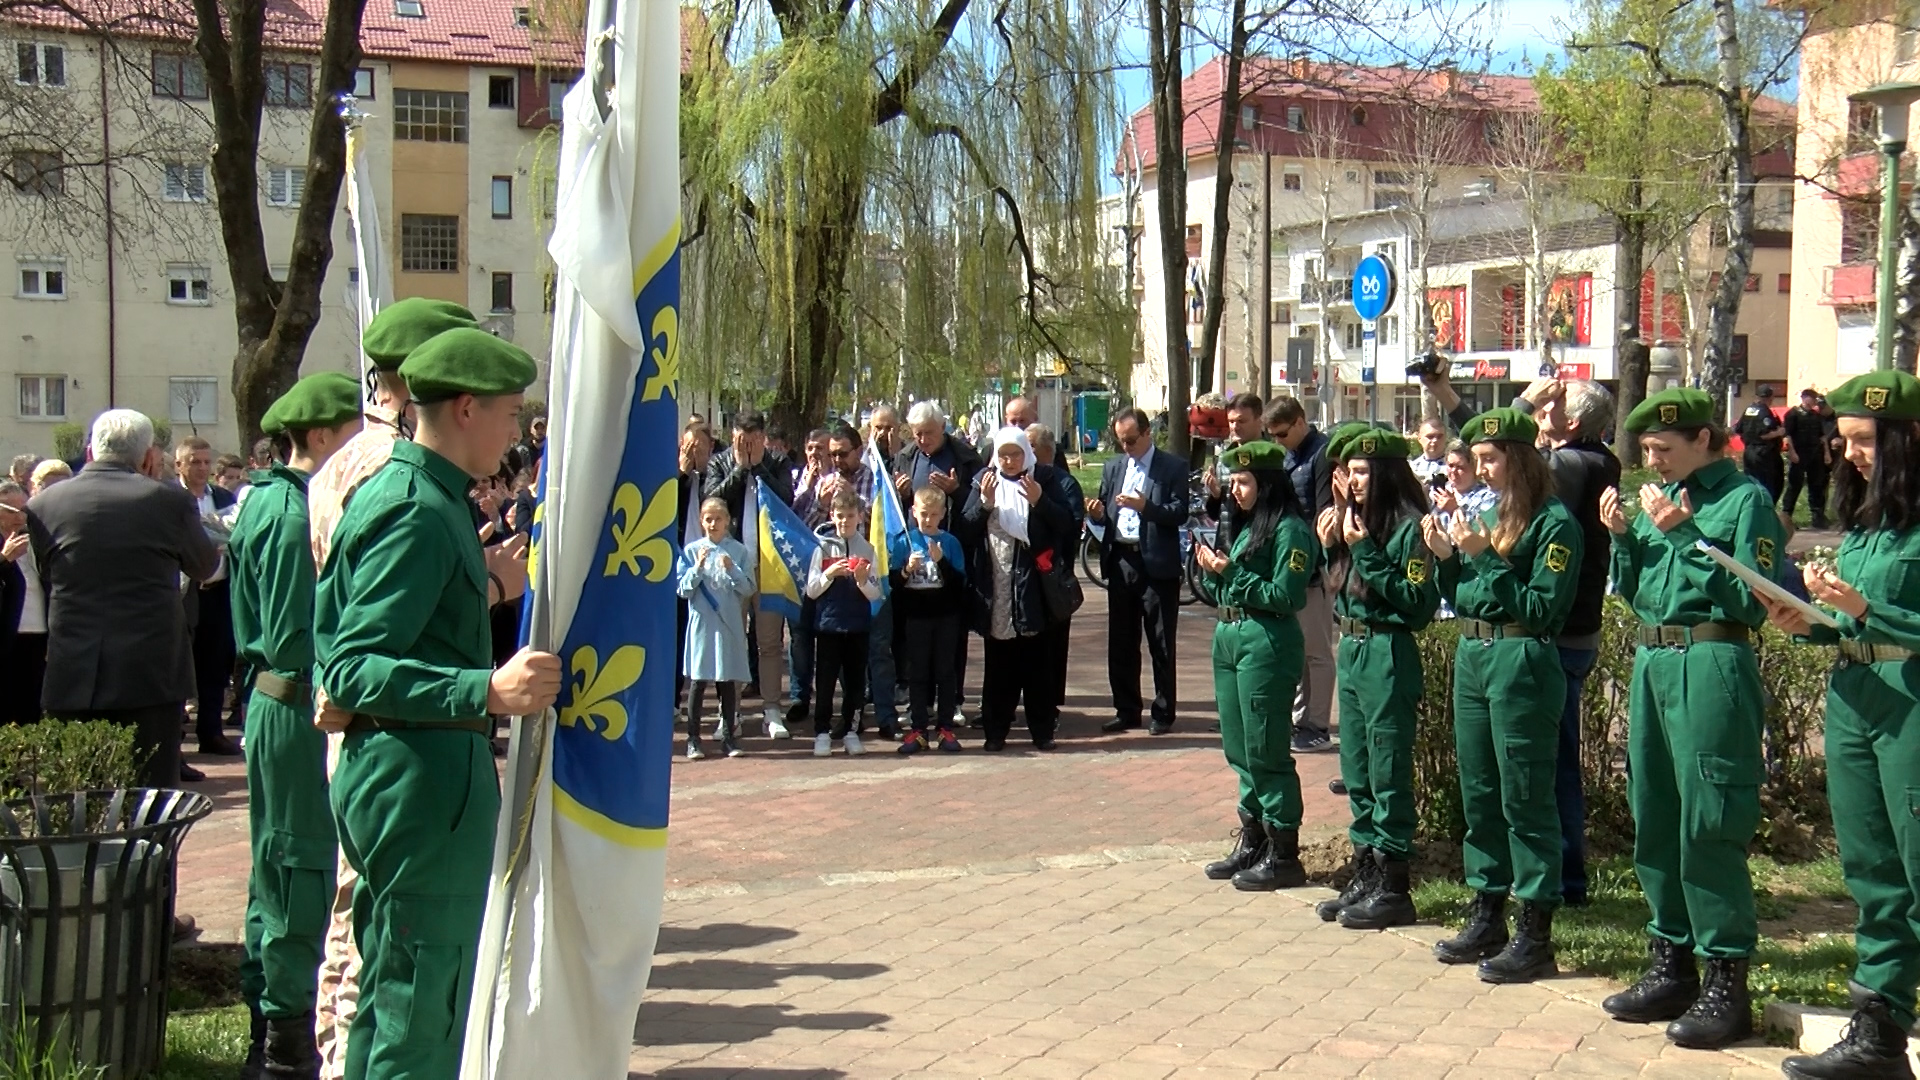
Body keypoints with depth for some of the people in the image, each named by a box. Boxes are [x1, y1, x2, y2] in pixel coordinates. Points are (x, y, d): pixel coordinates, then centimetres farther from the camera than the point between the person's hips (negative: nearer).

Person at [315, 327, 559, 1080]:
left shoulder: (385, 490, 14)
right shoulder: (421, 512, -17)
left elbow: (330, 628, 22)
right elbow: (350, 669, -25)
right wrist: (487, 690, -37)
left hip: (380, 766, 11)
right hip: (426, 776, -11)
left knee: (388, 999, 19)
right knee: (426, 1018, -5)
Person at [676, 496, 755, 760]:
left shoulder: (739, 551, 4)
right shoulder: (691, 551, 3)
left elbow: (748, 589, 1)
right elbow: (682, 590, 0)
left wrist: (732, 570, -14)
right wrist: (698, 568, -14)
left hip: (729, 623, 1)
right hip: (701, 623, -1)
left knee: (728, 682, 5)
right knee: (697, 682, 0)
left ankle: (729, 736, 13)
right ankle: (693, 739, 7)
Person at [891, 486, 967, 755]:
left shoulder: (950, 542, 0)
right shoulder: (904, 541, 1)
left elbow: (960, 582, -6)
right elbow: (893, 582, -1)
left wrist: (941, 561, -19)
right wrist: (907, 570, -19)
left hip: (946, 617, 0)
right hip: (915, 617, 0)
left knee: (945, 672, 6)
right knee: (917, 674, 4)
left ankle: (944, 728, 12)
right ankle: (917, 730, 8)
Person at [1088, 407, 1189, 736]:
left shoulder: (1173, 467, -2)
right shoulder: (1112, 467, 14)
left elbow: (1180, 513, -10)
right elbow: (1105, 512, 15)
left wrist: (1145, 506, -23)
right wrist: (1098, 514, -7)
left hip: (1158, 564, -5)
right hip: (1120, 561, 5)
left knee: (1161, 643, 2)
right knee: (1121, 643, 9)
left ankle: (1163, 712, 10)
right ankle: (1126, 711, 19)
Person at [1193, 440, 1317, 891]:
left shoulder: (1289, 530, -11)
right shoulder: (1242, 525, 15)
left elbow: (1286, 596, -17)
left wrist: (1231, 573, -15)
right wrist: (1212, 569, 0)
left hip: (1267, 643, -9)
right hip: (1228, 636, 9)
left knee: (1265, 752, -5)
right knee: (1239, 749, 14)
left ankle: (1283, 855, 3)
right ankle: (1252, 842, 24)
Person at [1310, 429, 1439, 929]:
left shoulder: (1408, 526, -13)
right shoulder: (1355, 519, 12)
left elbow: (1419, 603, -19)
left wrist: (1367, 553, -19)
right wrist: (1331, 547, 2)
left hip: (1388, 656, -9)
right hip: (1350, 650, 9)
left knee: (1387, 773, -2)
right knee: (1356, 772, 14)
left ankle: (1392, 887, 6)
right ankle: (1365, 875, 23)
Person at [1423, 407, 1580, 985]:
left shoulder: (1553, 522, -8)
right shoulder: (1487, 514, 14)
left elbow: (1543, 608, -16)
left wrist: (1487, 558, -17)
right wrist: (1447, 557, 1)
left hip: (1522, 662, -8)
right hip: (1471, 656, 8)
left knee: (1524, 800, -4)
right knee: (1478, 794, 14)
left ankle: (1535, 934, 2)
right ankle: (1487, 916, 24)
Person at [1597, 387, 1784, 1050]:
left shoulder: (1745, 499, -6)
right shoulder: (1663, 497, 14)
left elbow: (1750, 600, -17)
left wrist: (1681, 535, -18)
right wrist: (1623, 538, 2)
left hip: (1712, 666, -8)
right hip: (1653, 663, 8)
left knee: (1708, 826, -6)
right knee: (1654, 820, 12)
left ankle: (1726, 983, 2)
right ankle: (1671, 965, 24)